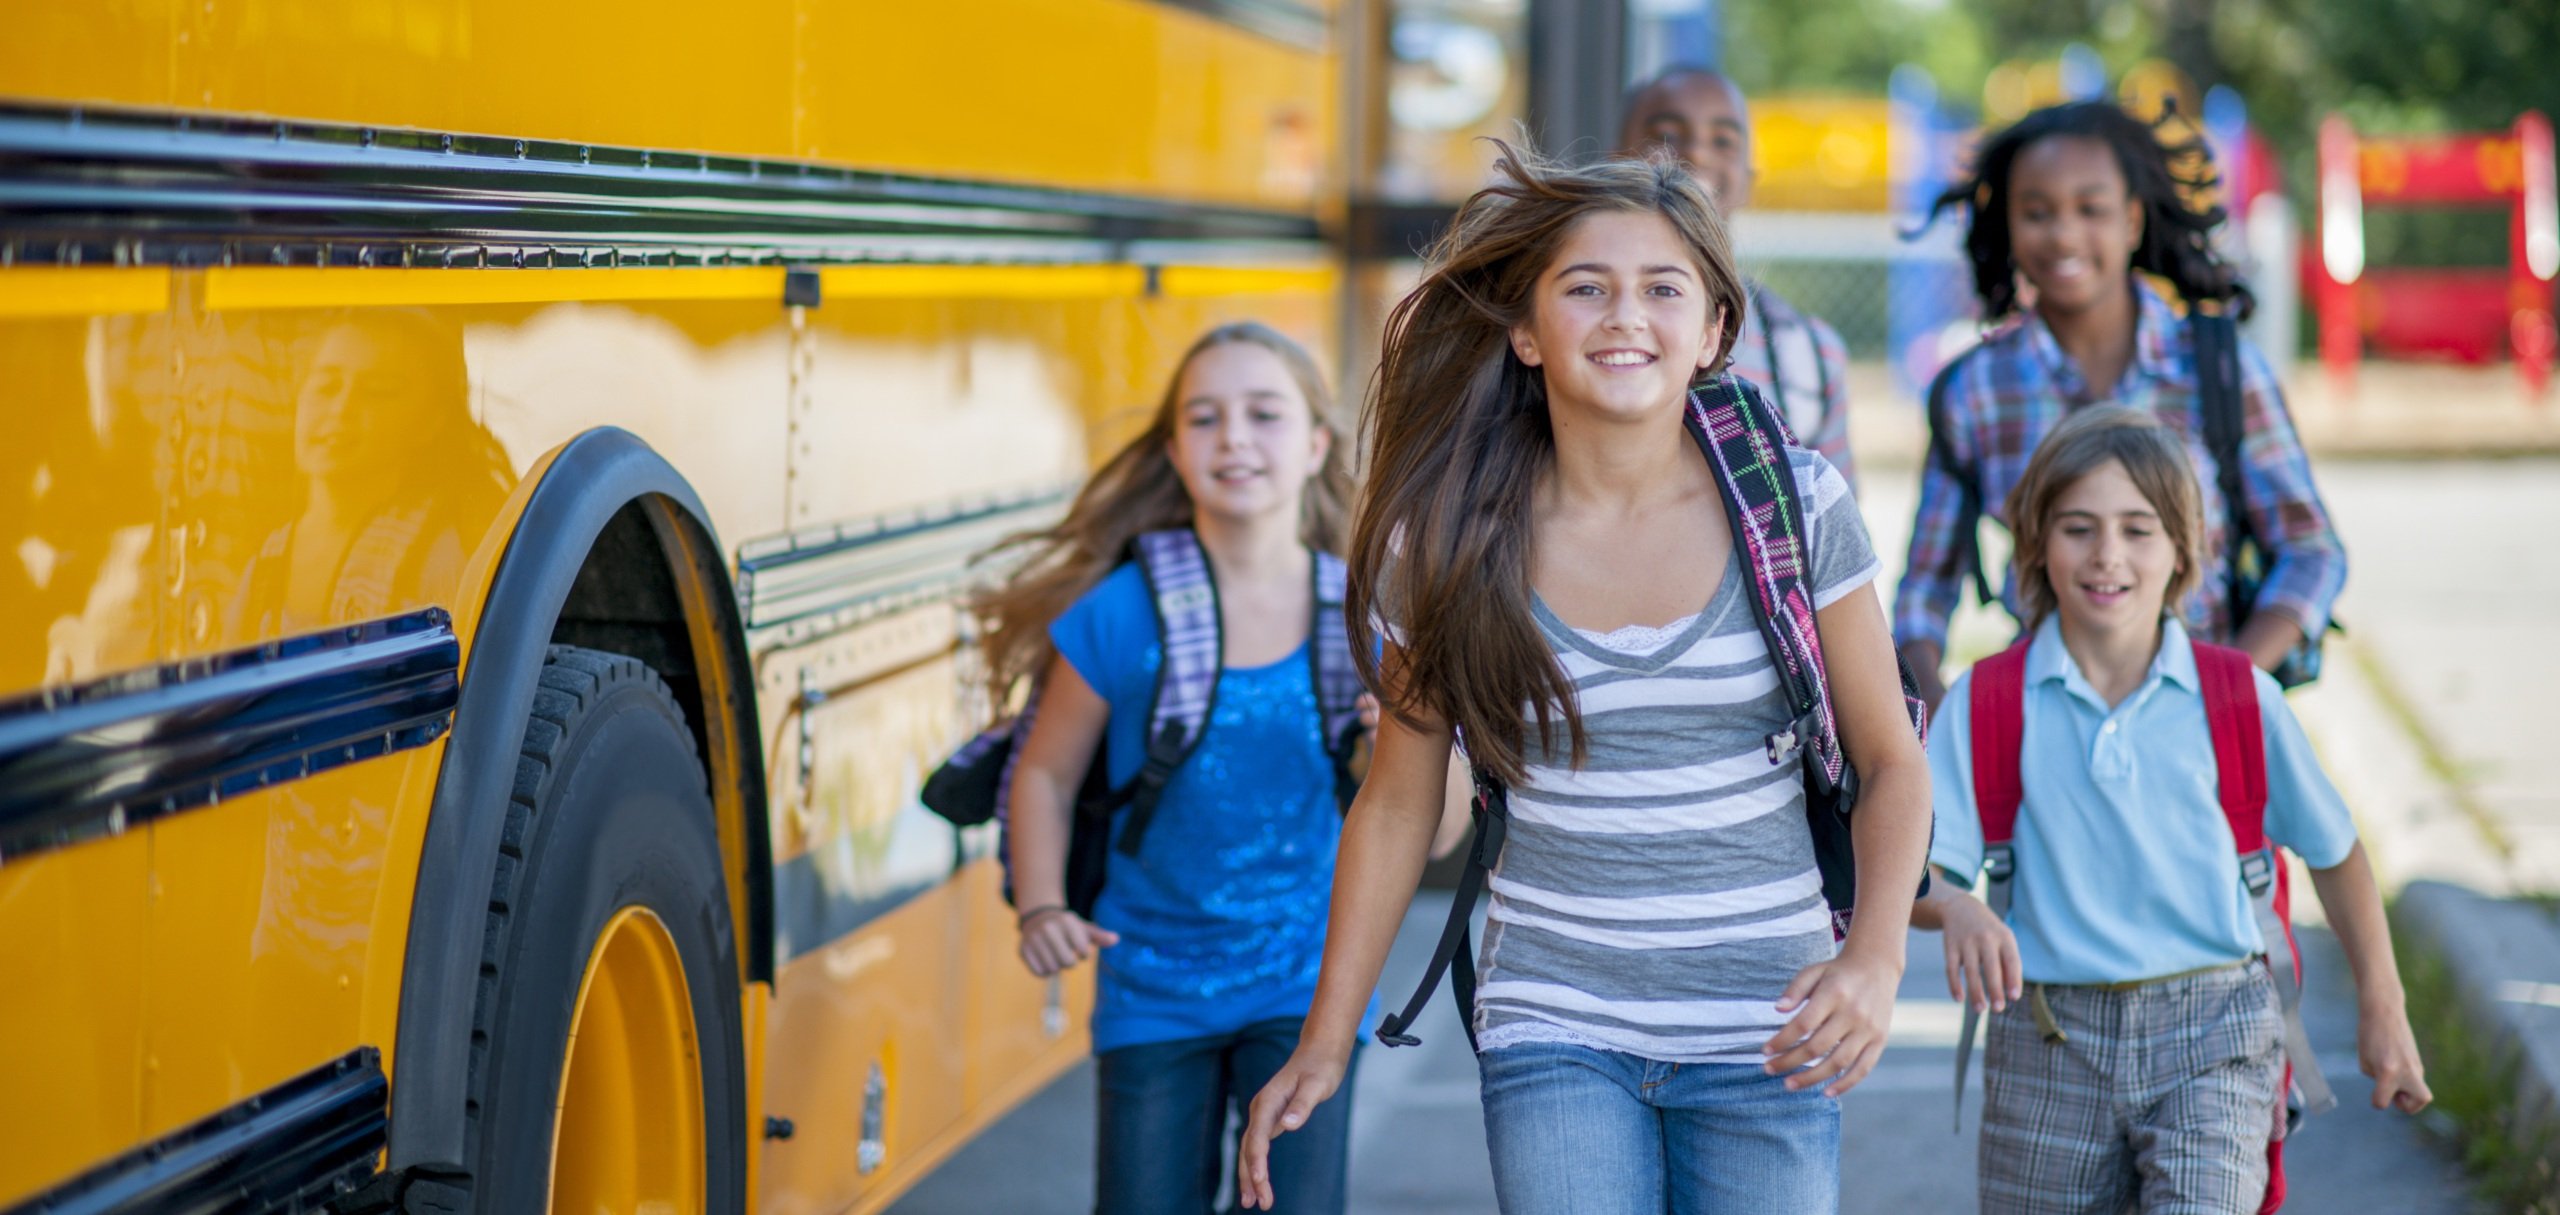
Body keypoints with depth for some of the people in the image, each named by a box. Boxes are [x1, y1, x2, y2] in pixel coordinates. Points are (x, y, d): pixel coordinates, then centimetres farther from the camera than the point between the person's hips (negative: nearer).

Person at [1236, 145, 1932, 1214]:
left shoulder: (1795, 510, -4)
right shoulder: (1452, 545, -4)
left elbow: (1890, 762, 3)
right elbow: (1398, 803, 6)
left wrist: (1875, 956, -14)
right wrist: (1324, 1047, 7)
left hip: (1766, 1036, 1)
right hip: (1557, 1033, -1)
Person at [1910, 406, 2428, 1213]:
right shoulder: (1986, 705, -1)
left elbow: (2333, 850, 14)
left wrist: (2382, 1009, 17)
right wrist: (1955, 908, -31)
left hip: (2210, 1035, -1)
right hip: (2049, 1046, 1)